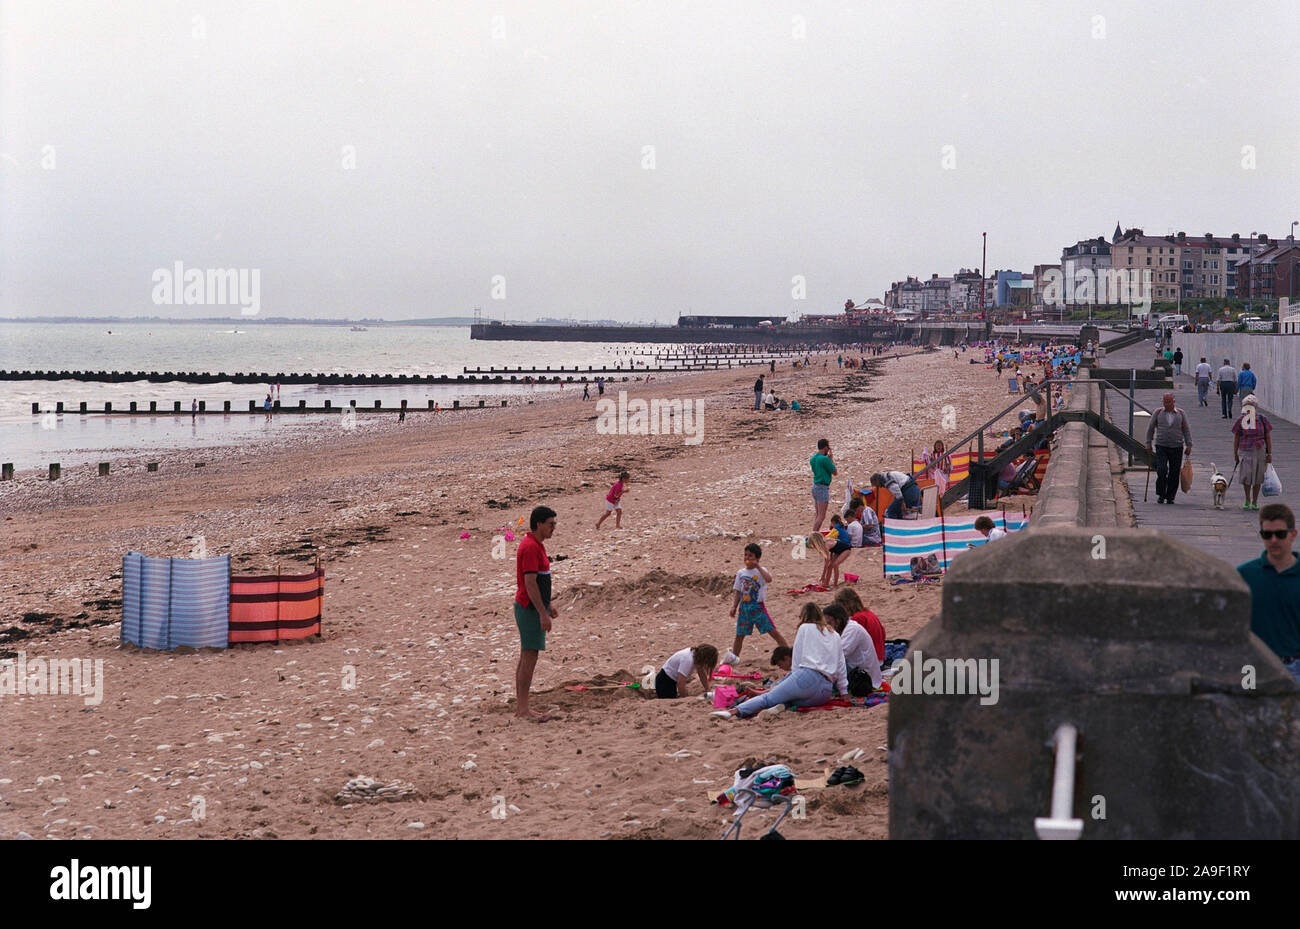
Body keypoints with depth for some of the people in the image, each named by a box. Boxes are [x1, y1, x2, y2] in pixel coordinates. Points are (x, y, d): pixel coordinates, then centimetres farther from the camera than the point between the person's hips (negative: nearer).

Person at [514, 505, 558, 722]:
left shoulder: (536, 545, 14)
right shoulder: (530, 547, -18)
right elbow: (530, 583, -22)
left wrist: (547, 605, 26)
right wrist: (543, 613, -22)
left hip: (532, 608, 11)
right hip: (530, 610, -11)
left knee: (525, 657, 11)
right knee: (530, 657, -9)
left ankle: (520, 706, 15)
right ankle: (523, 709, -8)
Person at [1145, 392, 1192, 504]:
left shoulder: (1181, 414, 6)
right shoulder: (1158, 413, 6)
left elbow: (1186, 430, 7)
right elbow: (1150, 428, 12)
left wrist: (1189, 445, 1)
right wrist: (1148, 443, 6)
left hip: (1177, 447, 1)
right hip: (1161, 446, -1)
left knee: (1174, 473, 0)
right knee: (1161, 470, -15)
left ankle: (1170, 497, 9)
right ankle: (1161, 495, -2)